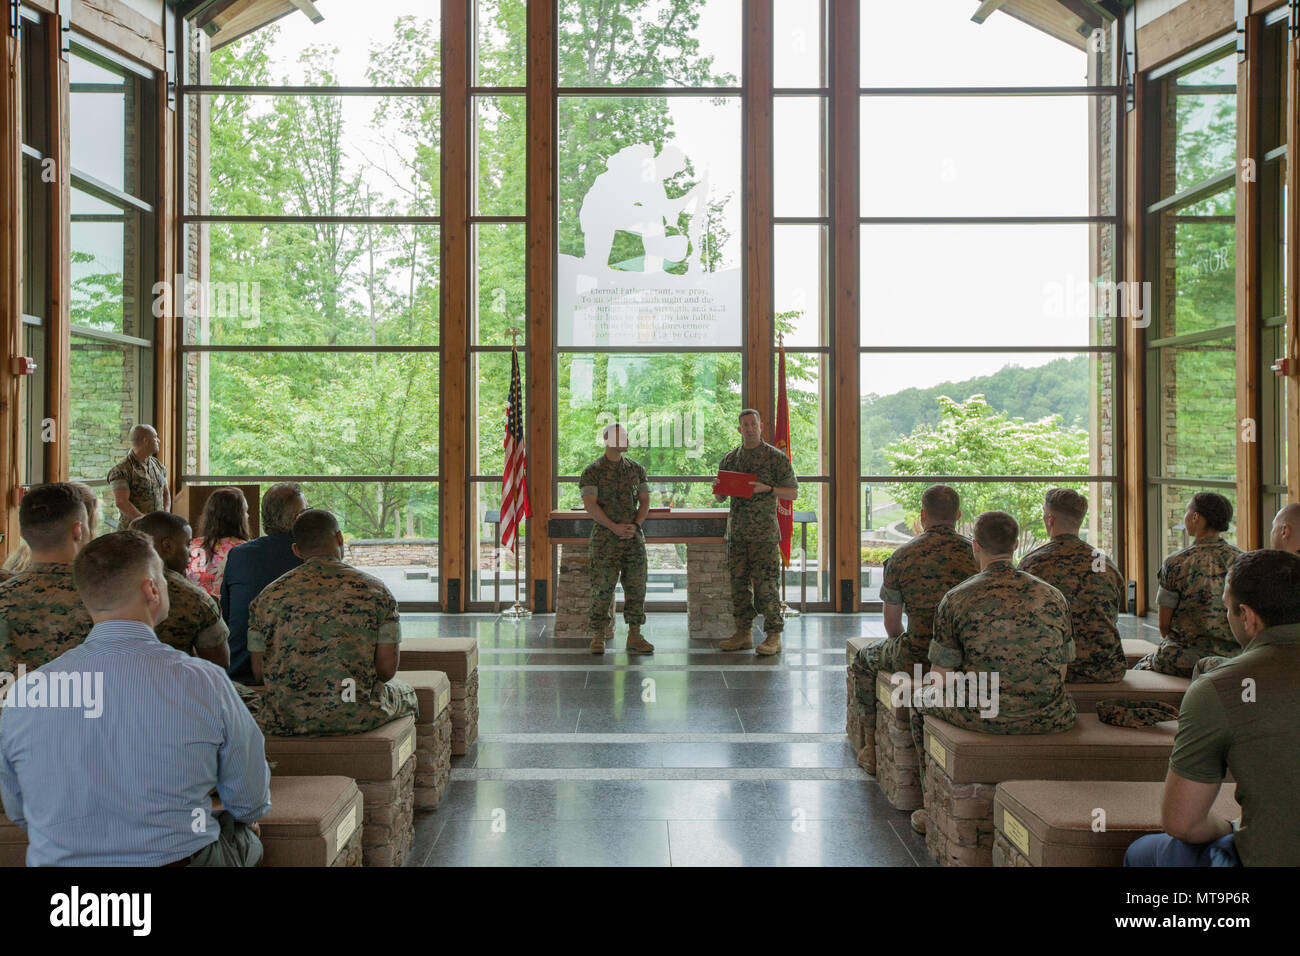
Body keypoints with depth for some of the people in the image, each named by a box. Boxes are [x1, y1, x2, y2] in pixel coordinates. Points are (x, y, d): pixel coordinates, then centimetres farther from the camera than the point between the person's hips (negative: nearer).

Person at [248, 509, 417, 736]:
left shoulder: (268, 596, 0)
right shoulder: (374, 591, -5)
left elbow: (259, 671, 4)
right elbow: (387, 669, -7)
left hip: (284, 721, 3)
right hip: (355, 717, -2)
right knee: (405, 692, 30)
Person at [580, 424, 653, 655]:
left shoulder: (636, 469, 12)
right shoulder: (593, 471, -2)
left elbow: (645, 500, 12)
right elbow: (590, 505, -9)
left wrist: (635, 525, -5)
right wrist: (615, 527, -15)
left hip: (634, 537, 4)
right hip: (605, 538, -4)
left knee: (636, 587, 2)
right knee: (602, 588, -4)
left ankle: (634, 636, 10)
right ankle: (598, 637, 4)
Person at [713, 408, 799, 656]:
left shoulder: (776, 457, 0)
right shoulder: (730, 458, 13)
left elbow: (793, 493, -1)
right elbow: (720, 498, 19)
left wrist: (767, 488, -16)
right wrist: (718, 489, -5)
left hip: (764, 533, -5)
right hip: (736, 532, 5)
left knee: (766, 583, -7)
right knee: (739, 582, 6)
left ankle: (773, 637, -2)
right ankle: (744, 633, 14)